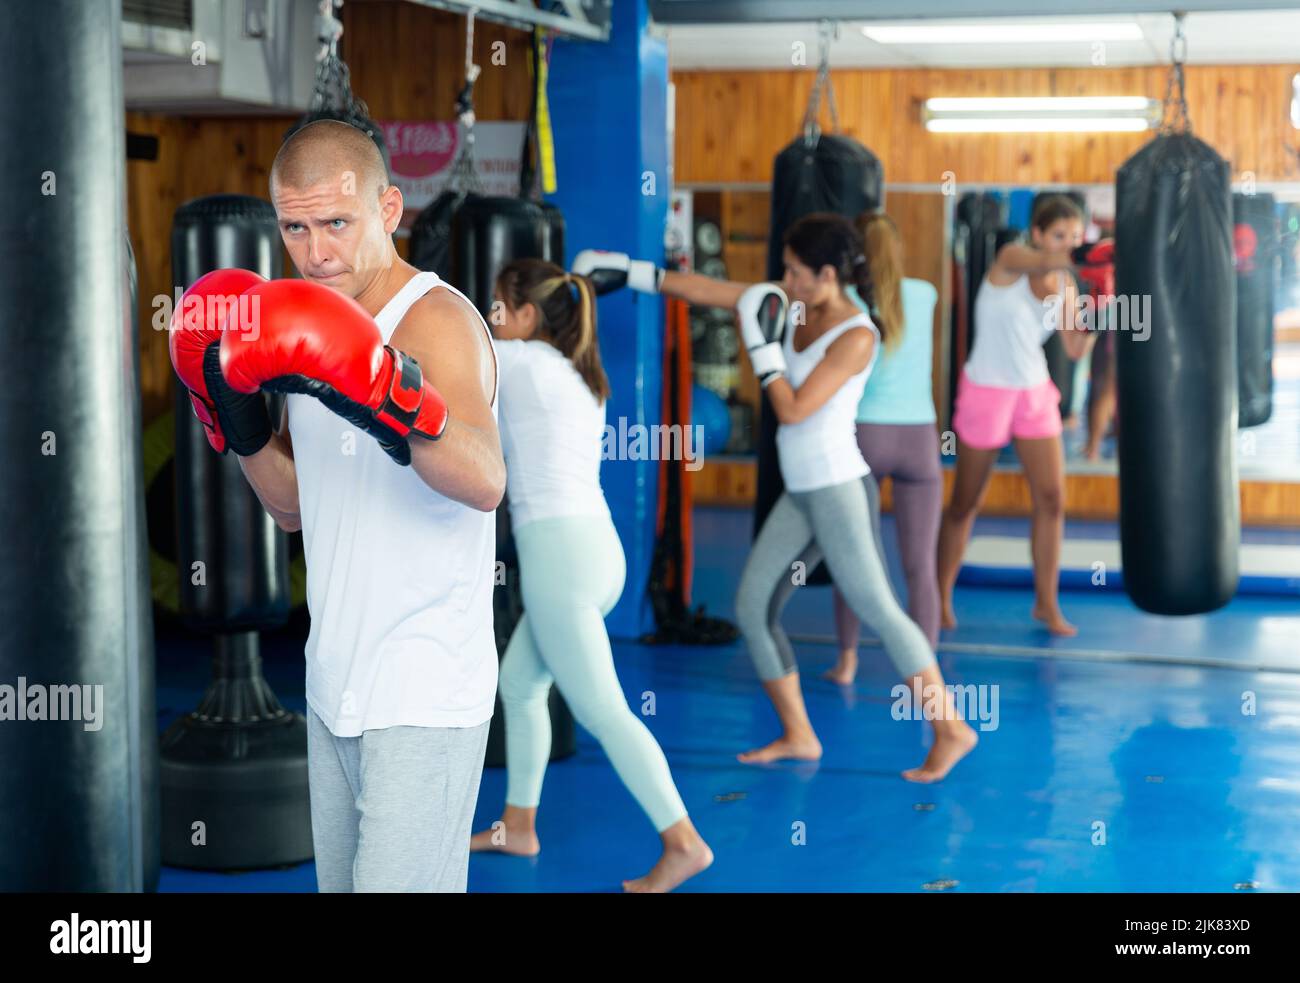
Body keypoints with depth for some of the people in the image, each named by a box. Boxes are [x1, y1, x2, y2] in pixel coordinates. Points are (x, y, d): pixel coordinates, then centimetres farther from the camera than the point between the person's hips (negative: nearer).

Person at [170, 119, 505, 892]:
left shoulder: (438, 319, -14)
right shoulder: (314, 326, 11)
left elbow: (484, 481, -32)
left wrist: (381, 396, -46)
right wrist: (240, 420, -1)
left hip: (423, 696, -8)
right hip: (336, 683, 8)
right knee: (341, 880, 15)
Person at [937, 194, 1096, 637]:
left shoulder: (1065, 283, 2)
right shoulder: (1011, 258, -15)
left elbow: (1075, 348, -1)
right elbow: (1044, 264, -38)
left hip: (1036, 394, 5)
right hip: (986, 391, -5)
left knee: (1052, 498, -2)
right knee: (965, 504, 6)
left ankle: (1046, 602, 10)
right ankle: (941, 597, 23)